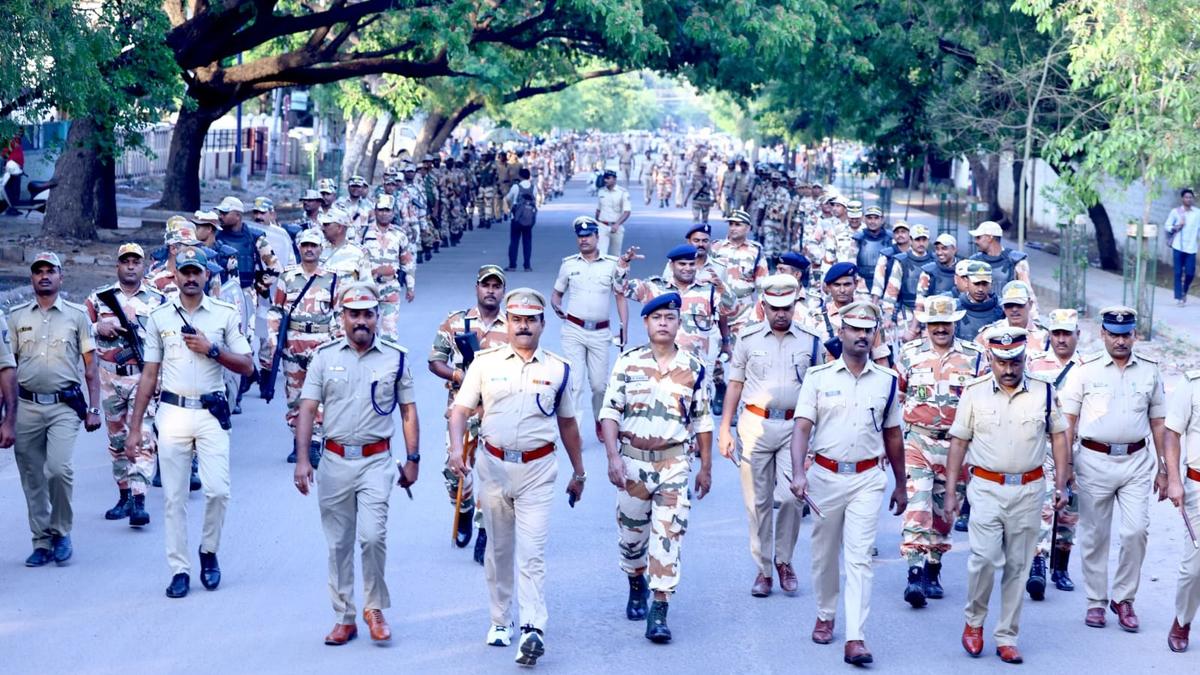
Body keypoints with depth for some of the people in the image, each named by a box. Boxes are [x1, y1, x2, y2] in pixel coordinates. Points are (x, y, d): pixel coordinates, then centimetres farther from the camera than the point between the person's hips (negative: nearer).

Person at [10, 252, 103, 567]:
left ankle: (61, 532, 2)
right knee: (32, 478, 5)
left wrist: (93, 408, 0)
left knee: (59, 468, -18)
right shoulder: (16, 317, 10)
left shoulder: (77, 315, 6)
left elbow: (90, 366, 7)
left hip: (64, 406, -2)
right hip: (27, 407, 2)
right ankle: (41, 541, 16)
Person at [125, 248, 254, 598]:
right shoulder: (159, 317, 8)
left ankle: (209, 551, 14)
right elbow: (149, 374, 10)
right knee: (174, 497, 2)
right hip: (172, 412, 1)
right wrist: (135, 426, 7)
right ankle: (179, 570, 9)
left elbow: (247, 365, 4)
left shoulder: (226, 314, 5)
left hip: (211, 412, -1)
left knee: (218, 490, -10)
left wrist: (212, 349, -11)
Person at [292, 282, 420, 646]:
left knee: (372, 535, -15)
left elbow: (408, 411, 9)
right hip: (335, 461, 2)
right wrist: (302, 460, -8)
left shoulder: (396, 357, 4)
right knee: (338, 543, 7)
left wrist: (412, 459, 5)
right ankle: (345, 618, 17)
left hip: (376, 461, -2)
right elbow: (307, 409, 1)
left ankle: (375, 608, 4)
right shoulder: (325, 356, 4)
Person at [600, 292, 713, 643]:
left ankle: (659, 611, -7)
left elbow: (702, 421, 9)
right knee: (631, 532, 12)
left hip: (675, 463, 0)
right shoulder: (628, 363, -1)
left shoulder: (693, 368, 2)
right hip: (633, 460, 1)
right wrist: (613, 457, -13)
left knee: (668, 535, -9)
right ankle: (636, 585, 40)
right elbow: (610, 412, -3)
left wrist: (706, 467, 10)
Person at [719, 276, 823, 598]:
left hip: (795, 426, -1)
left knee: (791, 497, -11)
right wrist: (724, 429, 6)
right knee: (757, 501, 3)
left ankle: (784, 559, 11)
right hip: (755, 424, 1)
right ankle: (763, 568, 14)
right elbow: (735, 384, 10)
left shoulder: (811, 341, 5)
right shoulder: (748, 338, 5)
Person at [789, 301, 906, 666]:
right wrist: (798, 472, -23)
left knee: (859, 558, -7)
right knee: (824, 553, 13)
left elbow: (893, 435, 13)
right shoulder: (818, 376, -1)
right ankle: (825, 616, 34)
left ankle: (855, 638, -11)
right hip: (825, 475, 0)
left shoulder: (887, 380, 5)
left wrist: (901, 485, 17)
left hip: (867, 479, 0)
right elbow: (802, 426, -8)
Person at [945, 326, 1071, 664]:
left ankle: (1006, 637, 16)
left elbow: (1059, 436, 9)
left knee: (1018, 566, 6)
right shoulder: (974, 392, 0)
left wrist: (1060, 484, 1)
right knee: (985, 558, -13)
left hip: (1029, 490, 1)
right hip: (986, 488, -1)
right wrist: (951, 491, 1)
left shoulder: (1044, 391, 2)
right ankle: (974, 622, 10)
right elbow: (959, 442, 4)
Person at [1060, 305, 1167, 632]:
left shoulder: (1150, 370, 7)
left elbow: (1158, 422, 12)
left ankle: (1124, 598, 9)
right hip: (1095, 461, -1)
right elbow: (1068, 421, 1)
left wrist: (1163, 469, 10)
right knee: (1094, 535, 5)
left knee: (1136, 531, -7)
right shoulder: (1086, 370, 1)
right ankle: (1096, 602, 17)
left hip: (1137, 461, 1)